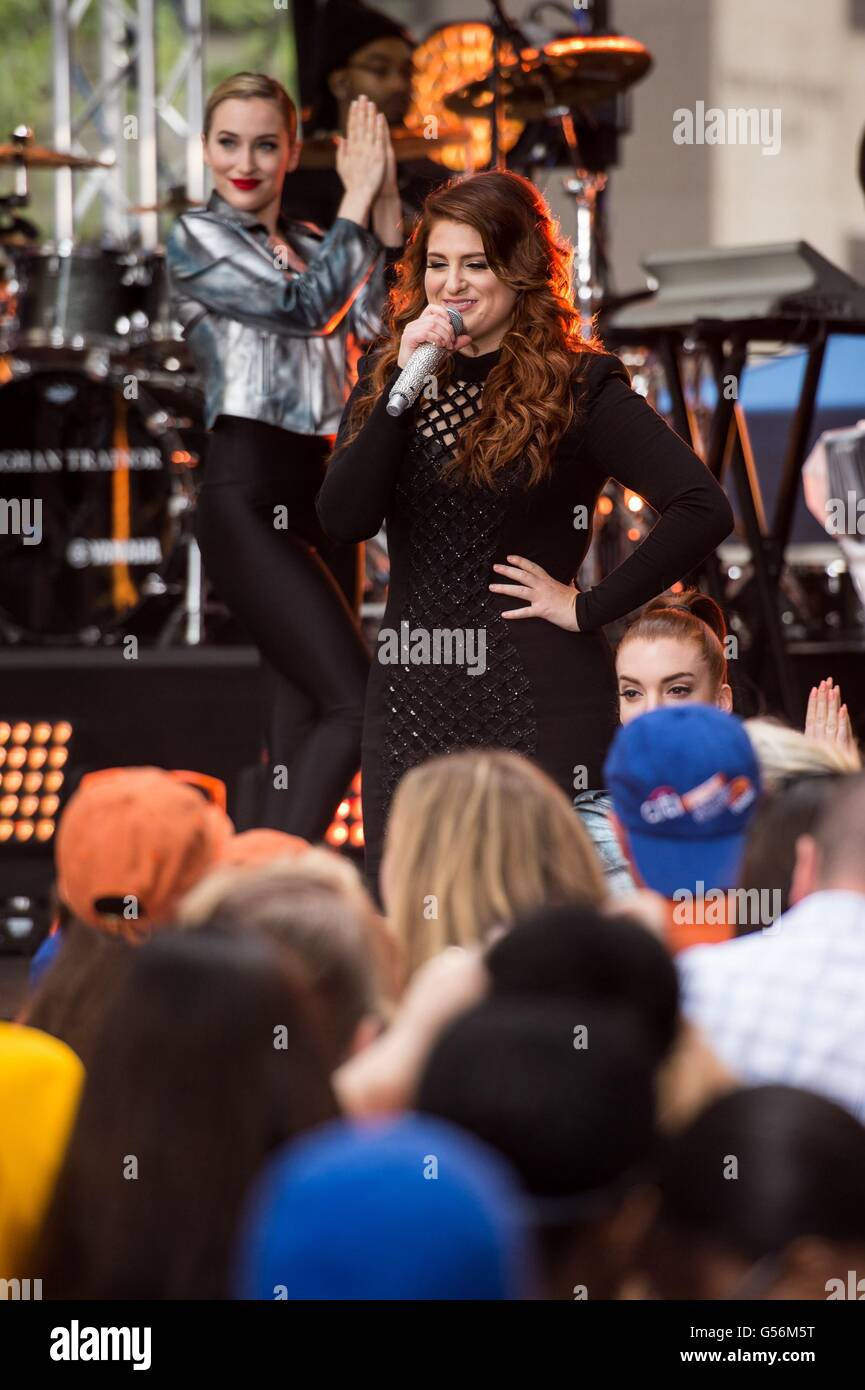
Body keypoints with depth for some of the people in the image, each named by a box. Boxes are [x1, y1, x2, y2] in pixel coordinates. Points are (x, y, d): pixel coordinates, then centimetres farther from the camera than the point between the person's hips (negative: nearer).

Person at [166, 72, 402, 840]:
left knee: (309, 708, 6)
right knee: (356, 702, -17)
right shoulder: (196, 237, -2)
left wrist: (384, 210, -5)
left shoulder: (313, 246, 17)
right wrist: (357, 201, -11)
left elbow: (384, 329, 2)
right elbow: (304, 308, -16)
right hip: (248, 496, -7)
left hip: (320, 492, 7)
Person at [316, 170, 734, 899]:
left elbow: (703, 509, -14)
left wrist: (590, 607, -11)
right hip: (414, 696, 4)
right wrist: (405, 386, -12)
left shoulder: (579, 387, -4)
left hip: (538, 698, -4)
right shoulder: (387, 376, 10)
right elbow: (342, 521, -5)